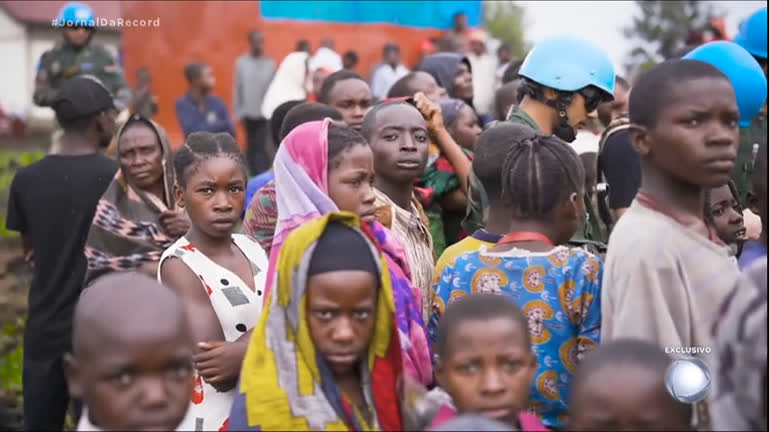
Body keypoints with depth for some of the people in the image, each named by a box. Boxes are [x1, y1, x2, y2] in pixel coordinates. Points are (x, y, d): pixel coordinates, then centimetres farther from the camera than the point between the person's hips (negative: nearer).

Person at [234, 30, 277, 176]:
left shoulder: (270, 63, 0)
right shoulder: (241, 63, 2)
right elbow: (237, 88, 5)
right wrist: (239, 112, 3)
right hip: (248, 113, 2)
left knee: (263, 147, -11)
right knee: (251, 147, 10)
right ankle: (253, 176, 19)